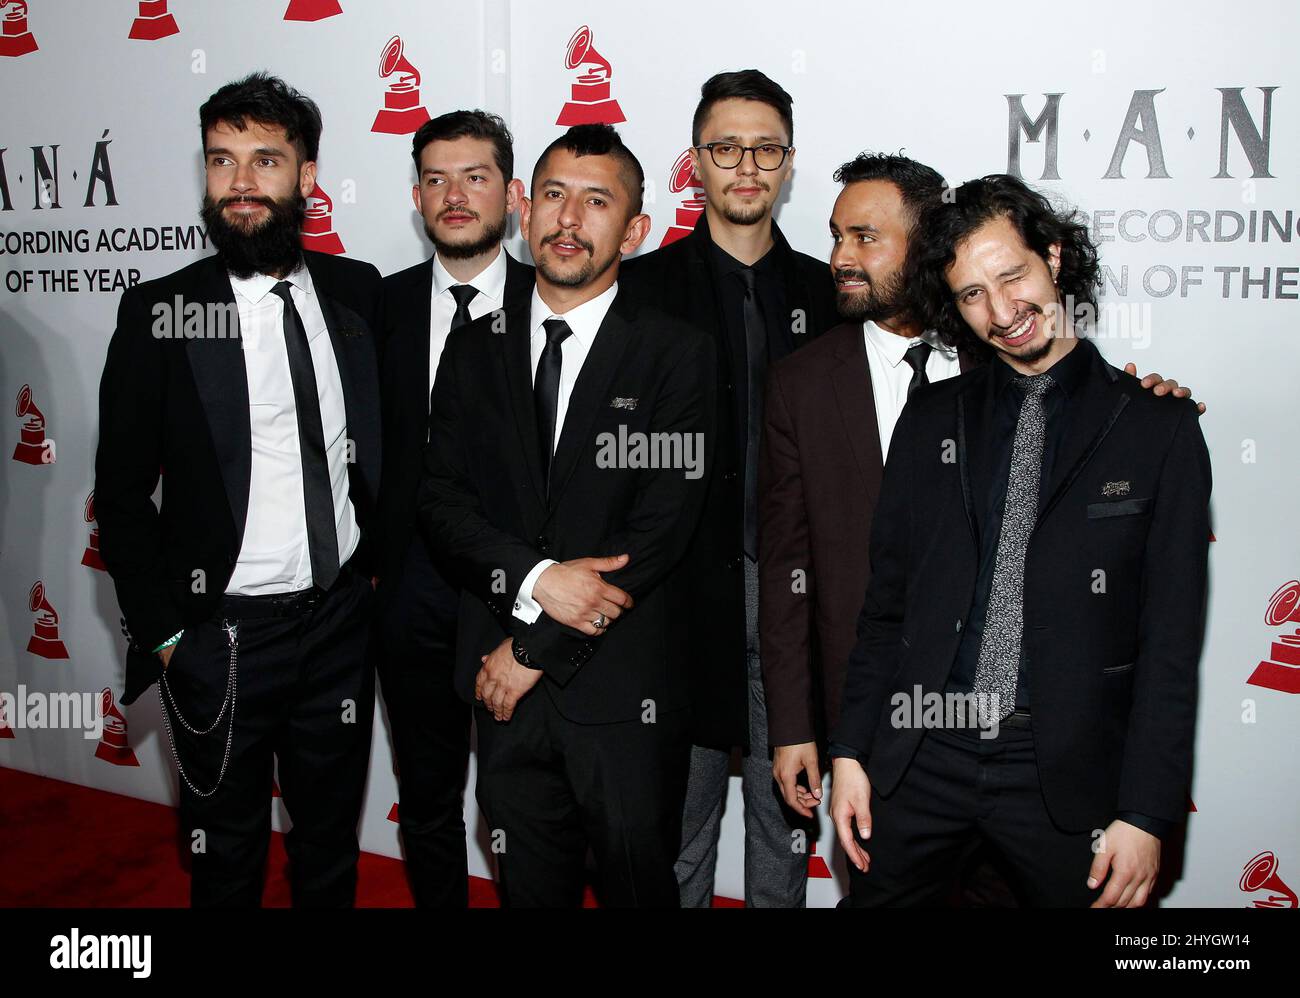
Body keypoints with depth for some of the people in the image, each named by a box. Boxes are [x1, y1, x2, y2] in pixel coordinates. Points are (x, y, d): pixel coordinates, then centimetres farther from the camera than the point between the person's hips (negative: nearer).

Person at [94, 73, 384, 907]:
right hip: (221, 634, -2)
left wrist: (380, 558, 5)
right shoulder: (159, 311, -8)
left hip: (340, 620, 3)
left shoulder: (359, 293, 0)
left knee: (331, 842, 20)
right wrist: (163, 633, -6)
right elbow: (122, 491, -4)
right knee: (228, 857, 16)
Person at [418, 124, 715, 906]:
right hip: (506, 692, 3)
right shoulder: (475, 350, 7)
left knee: (638, 884, 13)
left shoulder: (676, 354, -6)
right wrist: (535, 577, -17)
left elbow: (662, 527, -13)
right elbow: (441, 501, 1)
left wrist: (535, 650, -12)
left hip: (624, 694, -3)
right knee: (528, 887, 18)